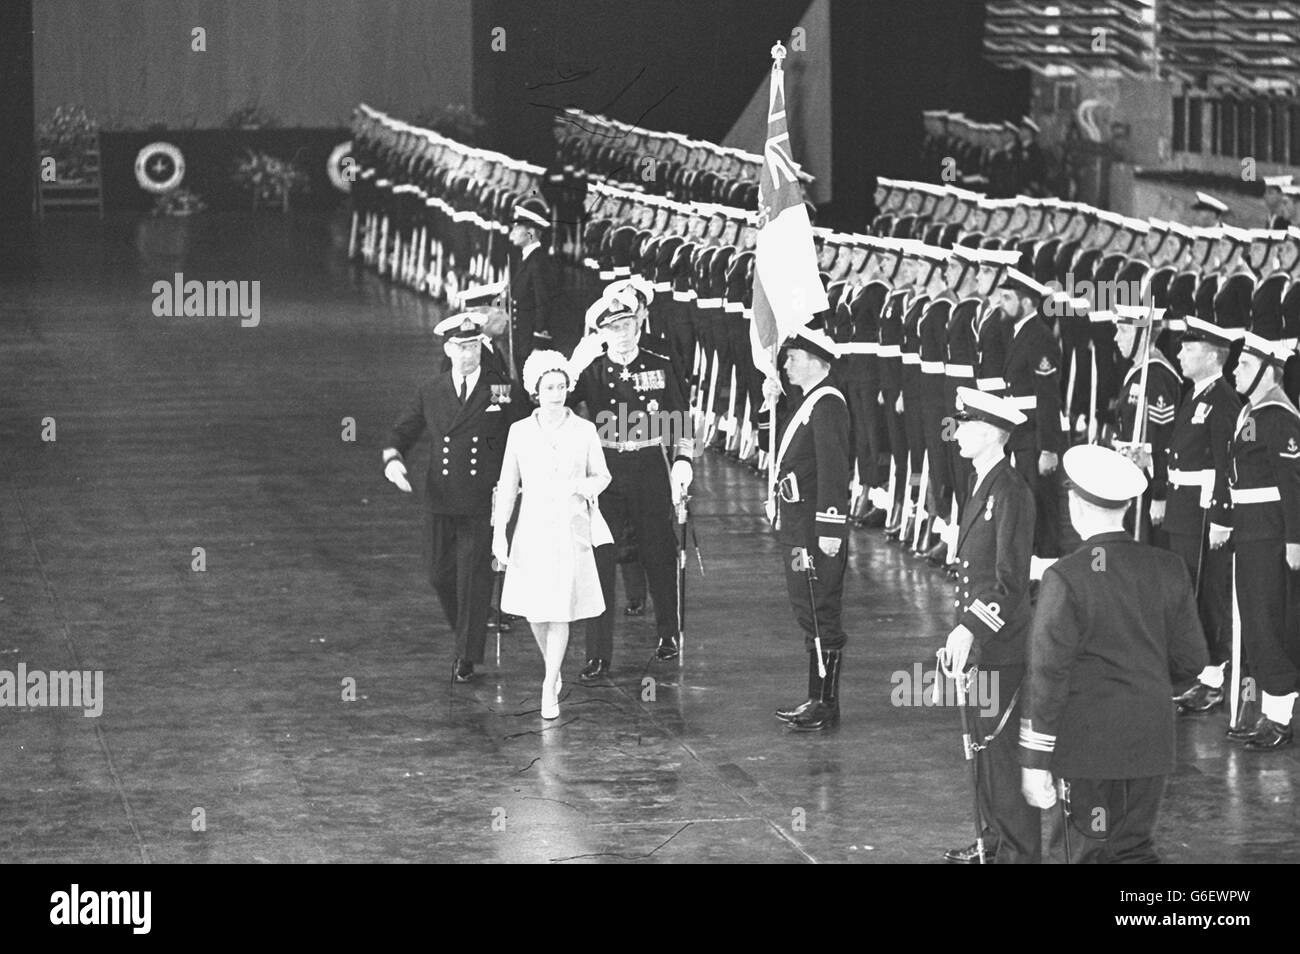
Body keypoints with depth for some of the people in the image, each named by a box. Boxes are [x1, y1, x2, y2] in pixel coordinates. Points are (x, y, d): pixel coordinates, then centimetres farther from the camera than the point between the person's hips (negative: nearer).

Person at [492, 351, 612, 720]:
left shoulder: (584, 430, -2)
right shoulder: (520, 432, -1)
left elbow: (603, 476, 8)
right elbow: (508, 485, 2)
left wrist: (586, 484, -15)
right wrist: (498, 533, -3)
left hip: (572, 531, -1)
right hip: (533, 529, 1)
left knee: (561, 611, -4)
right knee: (534, 611, 5)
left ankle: (550, 688, 5)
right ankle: (552, 667, 33)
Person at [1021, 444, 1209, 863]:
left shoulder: (1065, 579, -16)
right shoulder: (1167, 570, -2)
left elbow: (1048, 676, -14)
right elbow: (1191, 659, 5)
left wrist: (1035, 762, -9)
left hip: (1087, 746, -4)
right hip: (1151, 744, 4)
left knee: (1087, 853, 6)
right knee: (1133, 849, 15)